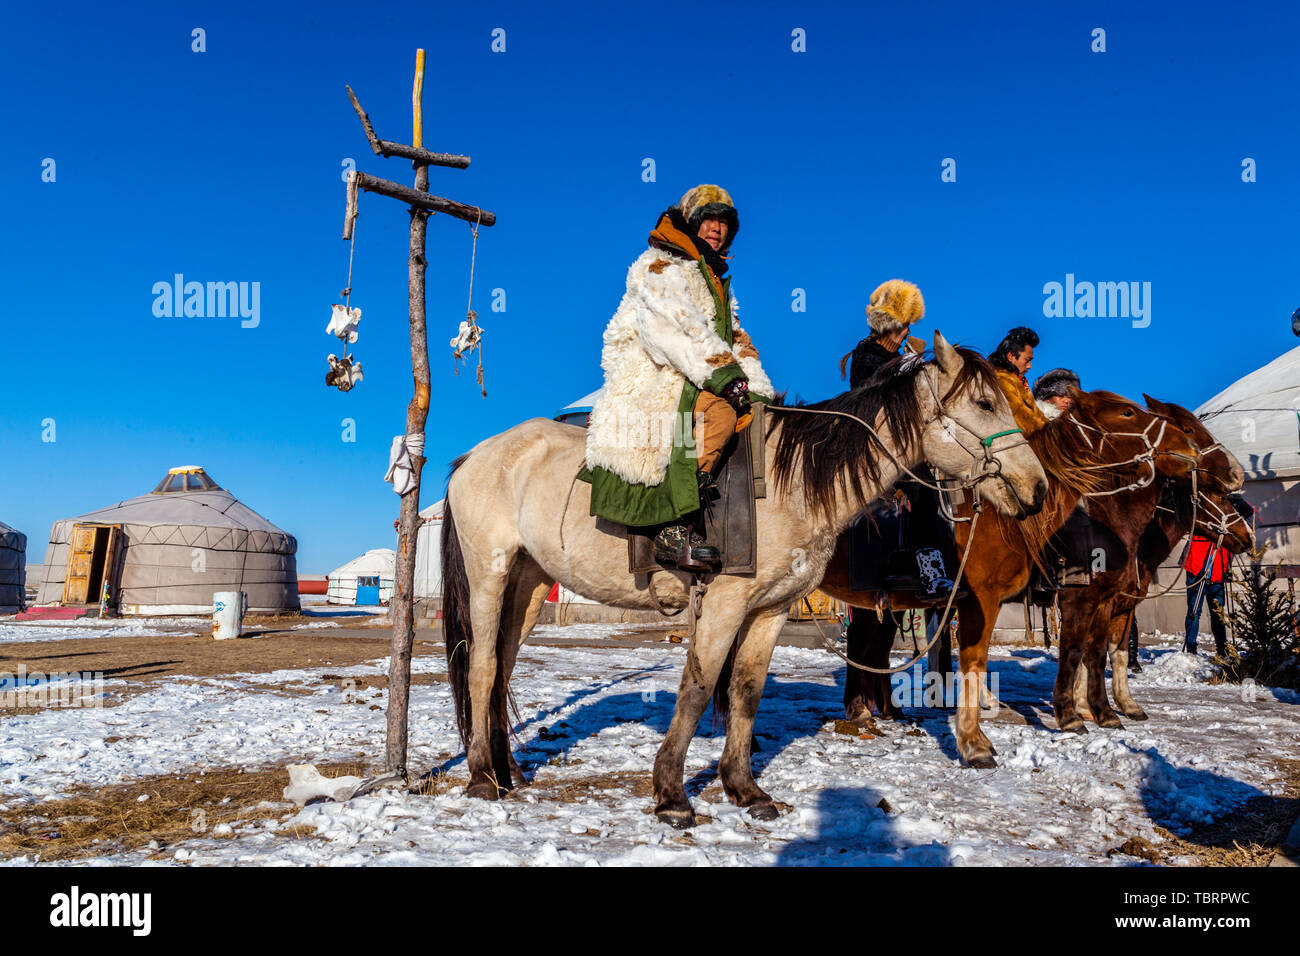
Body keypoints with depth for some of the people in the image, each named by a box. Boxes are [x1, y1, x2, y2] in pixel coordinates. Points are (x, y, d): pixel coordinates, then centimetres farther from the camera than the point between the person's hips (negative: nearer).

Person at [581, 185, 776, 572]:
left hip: (696, 384, 10)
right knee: (719, 412, -33)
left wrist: (759, 390, 9)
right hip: (654, 381, -10)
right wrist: (723, 374, -23)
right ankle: (676, 529, -36)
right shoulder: (661, 265, -1)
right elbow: (670, 326, -17)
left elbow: (735, 340, 26)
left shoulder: (716, 282, 28)